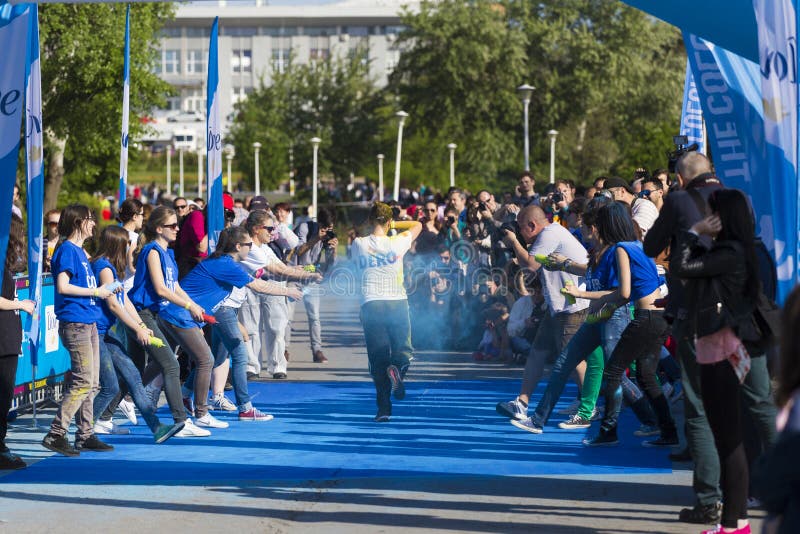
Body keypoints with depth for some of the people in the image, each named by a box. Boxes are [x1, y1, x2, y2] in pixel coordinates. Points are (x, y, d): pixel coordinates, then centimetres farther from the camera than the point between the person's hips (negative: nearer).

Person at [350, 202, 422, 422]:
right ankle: (397, 367, -23)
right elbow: (417, 225, 16)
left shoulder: (358, 244, 0)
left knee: (377, 358, 3)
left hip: (371, 305, 1)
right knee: (404, 350, 13)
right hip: (397, 303, -1)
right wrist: (392, 225, 18)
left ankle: (384, 407, -6)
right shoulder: (397, 243, -2)